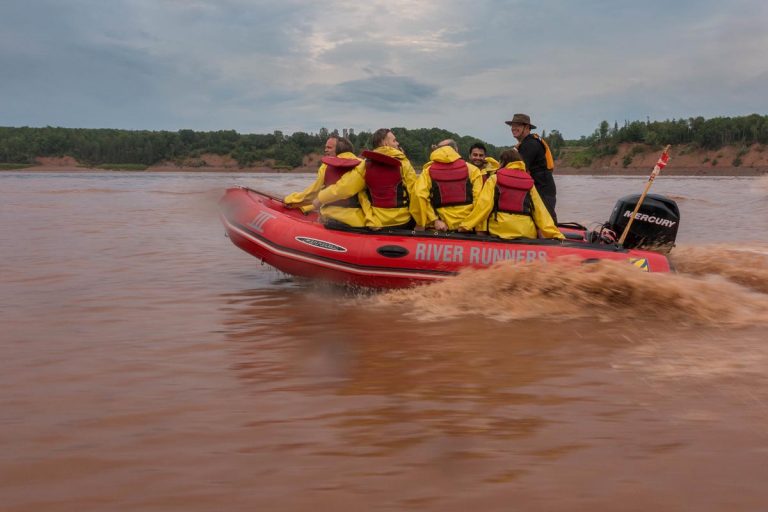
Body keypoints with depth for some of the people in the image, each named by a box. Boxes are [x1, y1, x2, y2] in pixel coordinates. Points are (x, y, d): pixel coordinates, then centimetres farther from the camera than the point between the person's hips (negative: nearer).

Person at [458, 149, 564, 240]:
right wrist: (555, 234, 12)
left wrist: (465, 225, -3)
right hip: (527, 234, 3)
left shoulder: (494, 179, 5)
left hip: (499, 231, -2)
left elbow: (484, 204, -5)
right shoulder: (529, 182, 13)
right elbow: (540, 210, 10)